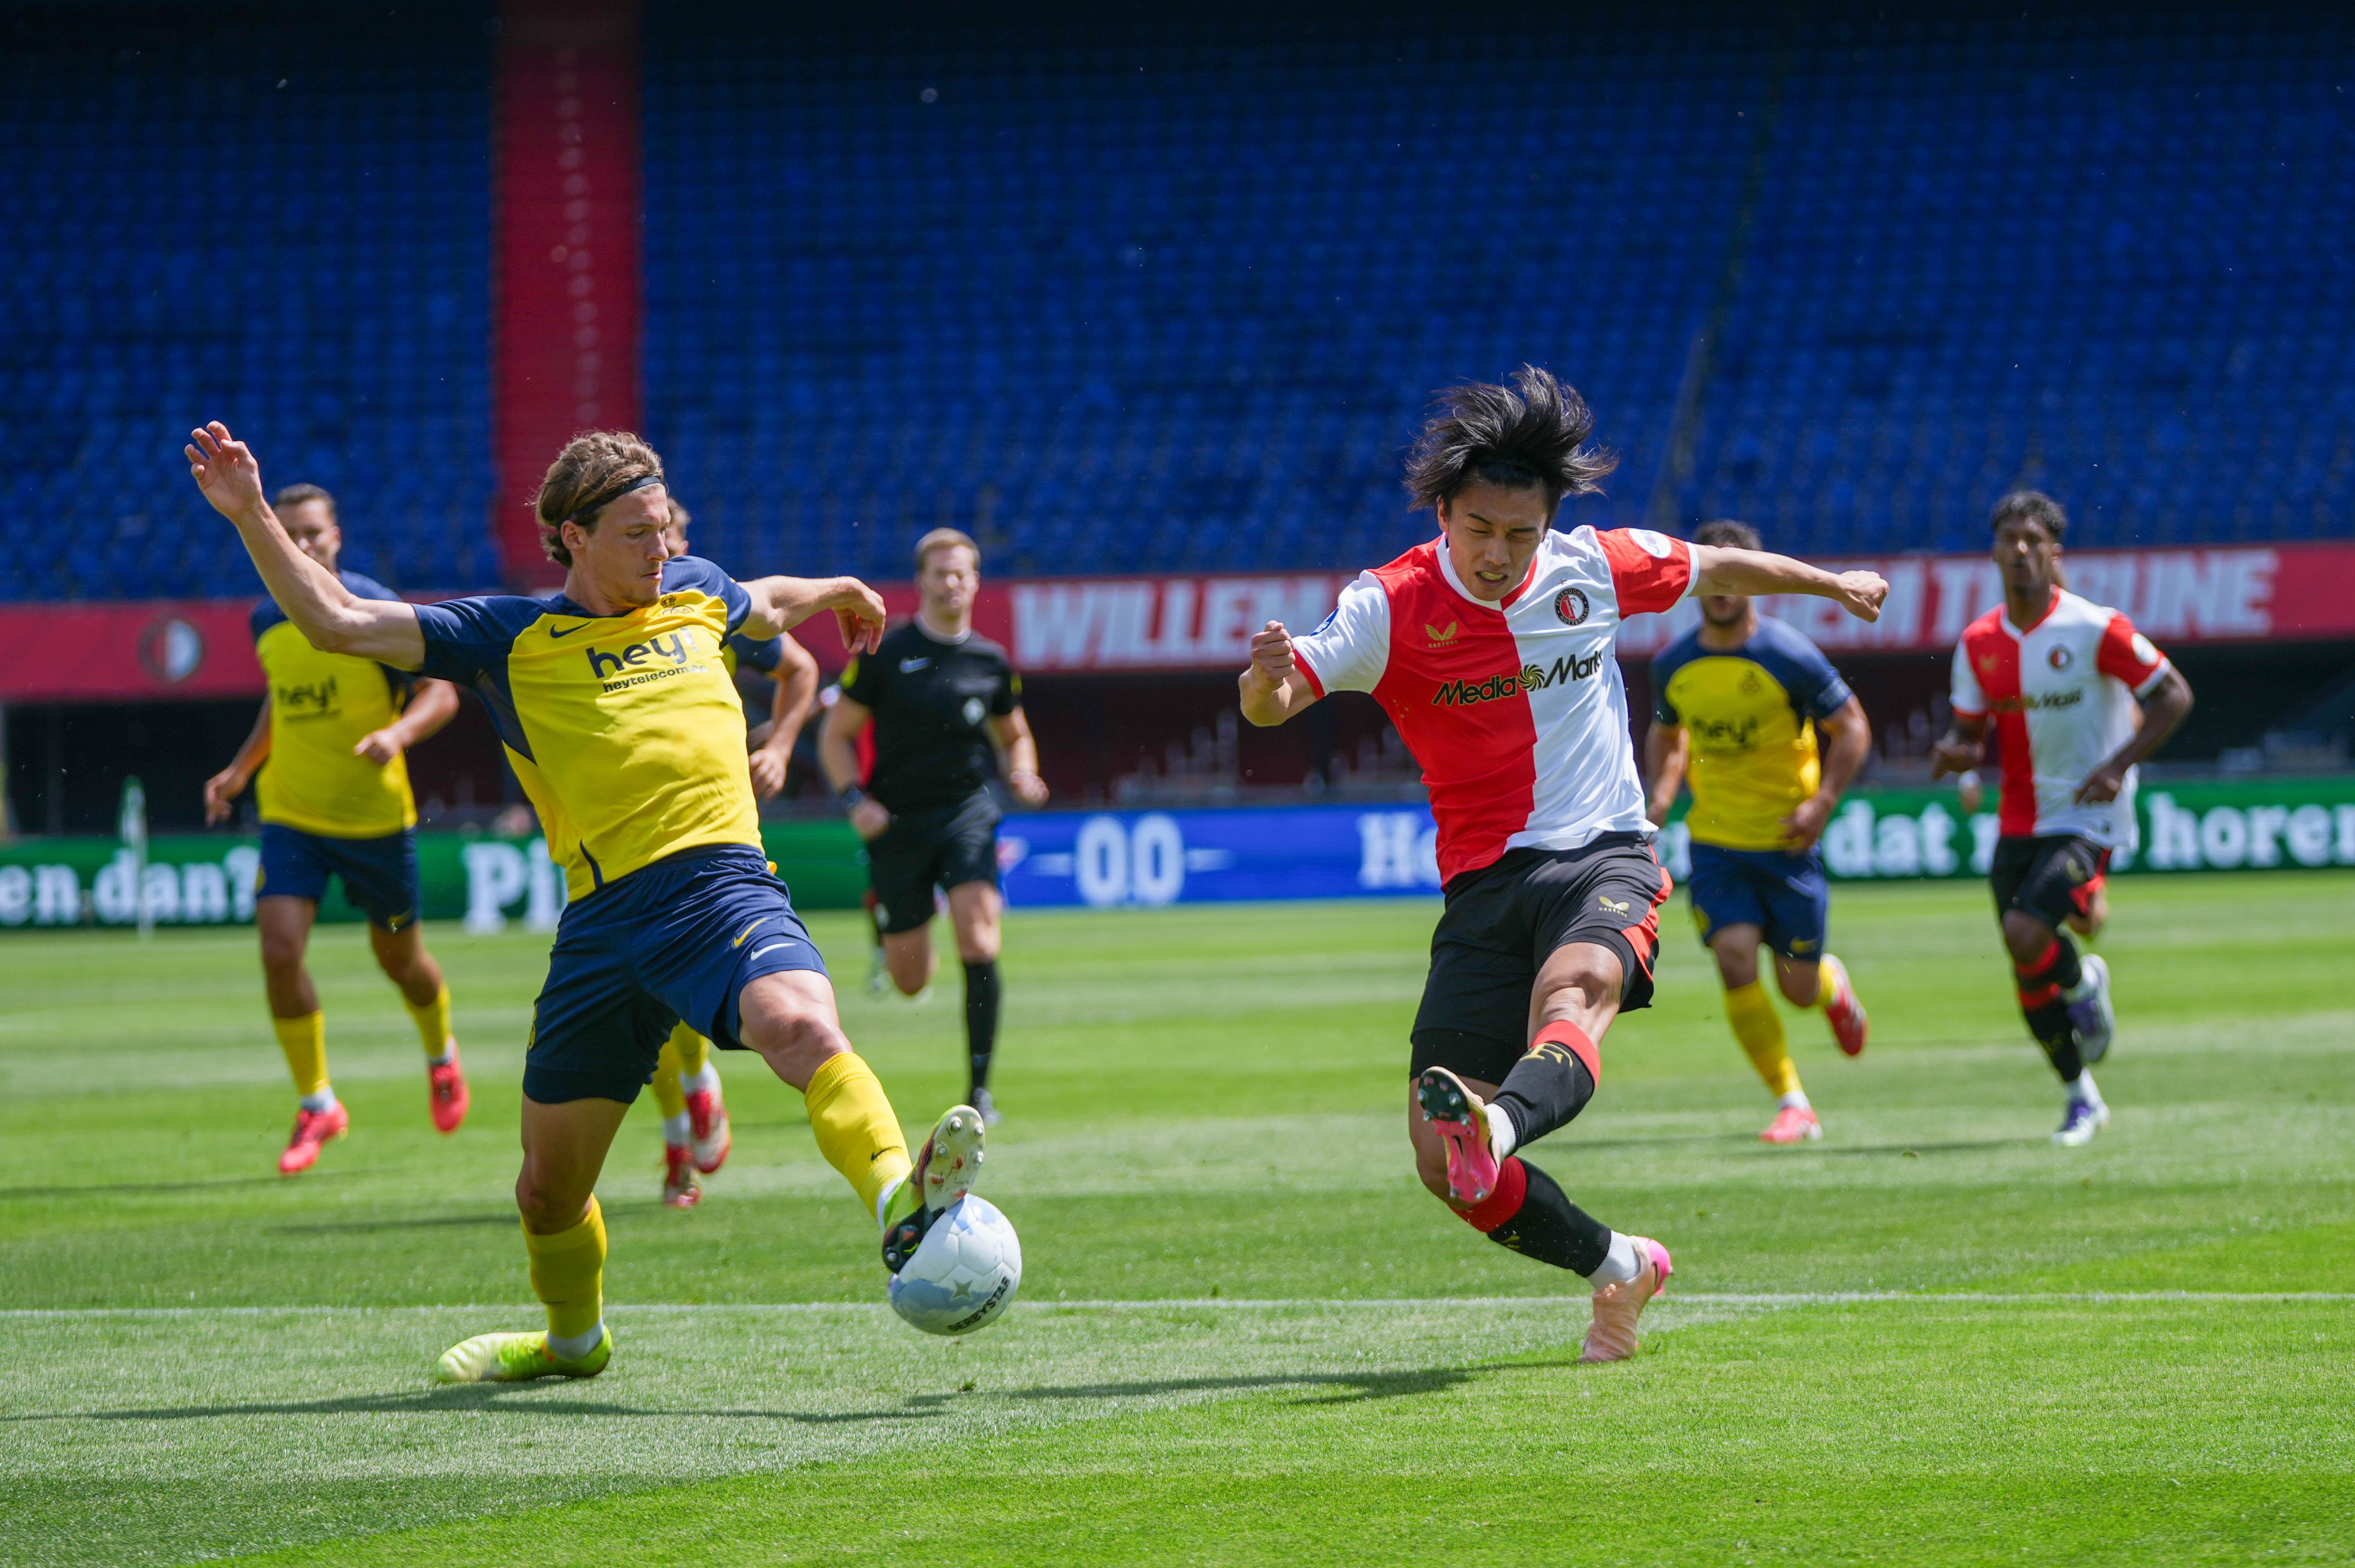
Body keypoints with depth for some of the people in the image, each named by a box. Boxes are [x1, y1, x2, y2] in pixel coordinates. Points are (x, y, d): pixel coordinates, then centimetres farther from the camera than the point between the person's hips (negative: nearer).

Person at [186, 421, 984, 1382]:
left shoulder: (696, 593, 18)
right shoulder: (509, 638, 9)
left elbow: (766, 605, 43)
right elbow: (336, 622, 4)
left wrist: (841, 593, 58)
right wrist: (252, 517, -5)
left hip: (723, 882, 0)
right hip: (602, 924, 0)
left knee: (802, 1026, -36)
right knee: (548, 1190, 10)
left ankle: (904, 1211, -58)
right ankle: (573, 1339, 41)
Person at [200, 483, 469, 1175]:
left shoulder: (376, 611, -13)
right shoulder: (267, 621, 2)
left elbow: (441, 693, -10)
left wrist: (398, 734, -29)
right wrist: (241, 768, 11)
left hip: (376, 814, -3)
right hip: (290, 813, 3)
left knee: (398, 956, 12)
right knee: (280, 950, -15)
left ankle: (442, 1056, 45)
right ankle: (317, 1105, -1)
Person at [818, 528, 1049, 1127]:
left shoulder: (991, 662, 6)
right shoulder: (884, 654, -3)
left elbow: (1014, 735, 21)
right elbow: (837, 735, 2)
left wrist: (1022, 774, 0)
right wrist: (855, 799, -13)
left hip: (966, 813, 1)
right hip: (897, 823, -1)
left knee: (977, 938, -22)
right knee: (910, 981, 5)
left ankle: (980, 1088, -16)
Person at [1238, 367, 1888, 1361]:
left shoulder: (1594, 570, 3)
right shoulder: (1391, 608, -5)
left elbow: (1716, 569, 23)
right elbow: (1273, 702, -17)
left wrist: (1833, 584, 36)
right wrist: (1269, 677, -42)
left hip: (1605, 861, -1)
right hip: (1484, 884, 1)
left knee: (1572, 990, -38)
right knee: (1440, 1164, -9)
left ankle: (1498, 1128, -68)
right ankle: (1618, 1267, 14)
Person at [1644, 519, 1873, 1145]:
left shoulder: (1790, 657, -12)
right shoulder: (1673, 665, 0)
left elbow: (1852, 729, -4)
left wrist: (1821, 802, -15)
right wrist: (1662, 793, 1)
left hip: (1788, 841, -2)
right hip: (1715, 841, 2)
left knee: (1797, 987, 2)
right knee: (1735, 958, -17)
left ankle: (1832, 984, 43)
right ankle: (1792, 1105, -7)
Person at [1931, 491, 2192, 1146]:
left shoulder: (2094, 629, -12)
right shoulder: (1979, 643, 3)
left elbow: (2174, 694, -7)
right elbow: (1972, 731, 11)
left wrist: (2119, 767, -17)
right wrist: (1954, 751, -14)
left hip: (2086, 818, -5)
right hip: (2017, 822, 5)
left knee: (2026, 935, -25)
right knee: (2027, 978, 6)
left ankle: (2084, 984, 10)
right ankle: (2082, 1099, 25)